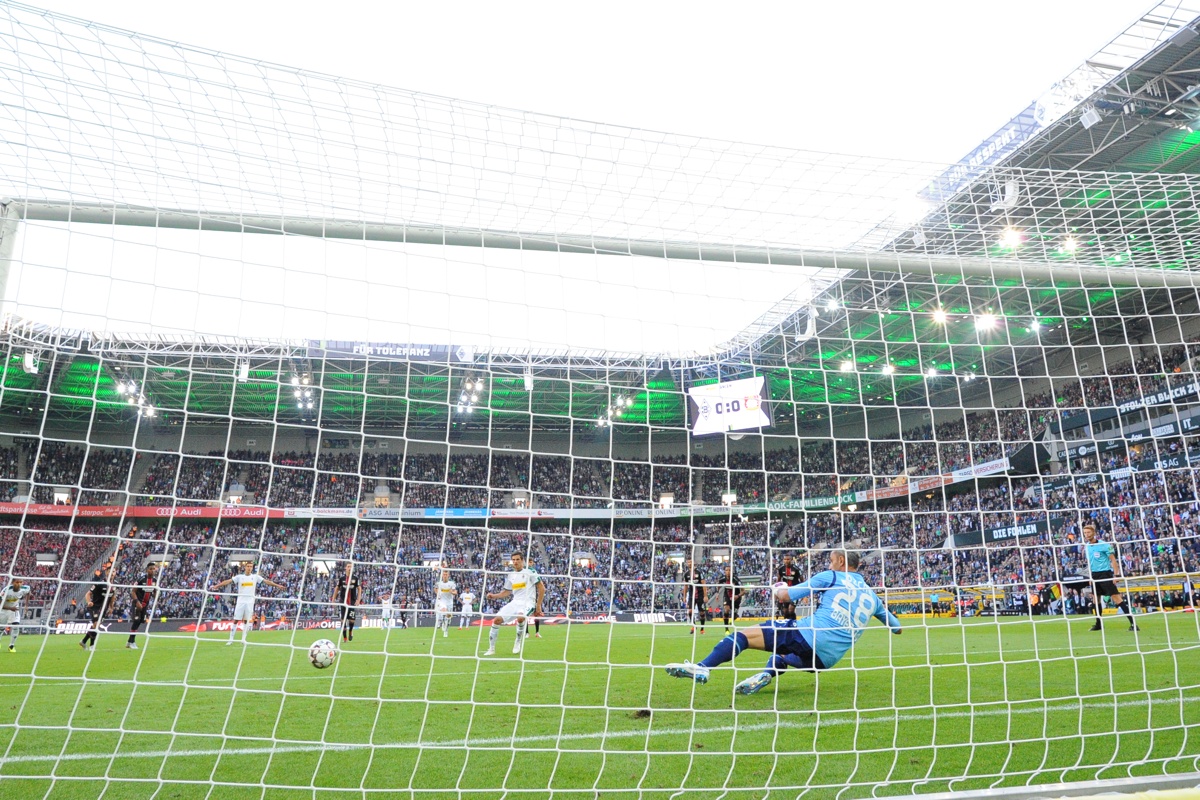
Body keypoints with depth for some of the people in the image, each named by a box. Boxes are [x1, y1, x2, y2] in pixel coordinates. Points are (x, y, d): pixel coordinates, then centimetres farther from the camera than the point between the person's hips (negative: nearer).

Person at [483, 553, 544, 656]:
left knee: (520, 617, -37)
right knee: (497, 619, -12)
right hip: (515, 602, 5)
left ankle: (518, 642, -9)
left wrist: (538, 606, -5)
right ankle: (491, 649, 2)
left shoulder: (530, 572, -3)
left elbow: (542, 588, -2)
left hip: (528, 602, -5)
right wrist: (494, 596, 3)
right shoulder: (510, 576, 12)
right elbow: (507, 592, 21)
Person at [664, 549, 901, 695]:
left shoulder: (831, 577, 5)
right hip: (826, 659, 6)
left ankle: (702, 668, -21)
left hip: (808, 635, -6)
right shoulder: (871, 595, 20)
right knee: (783, 656, 35)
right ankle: (766, 676, 5)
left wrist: (778, 590, 22)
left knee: (744, 634, -5)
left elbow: (784, 596, 0)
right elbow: (896, 627, 37)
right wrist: (895, 625, 60)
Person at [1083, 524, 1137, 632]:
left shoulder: (1103, 545, -11)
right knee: (1096, 598, 10)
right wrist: (1090, 575, 17)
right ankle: (1098, 624, 20)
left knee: (1116, 597, -11)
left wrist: (1115, 575, -15)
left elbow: (1113, 560, -10)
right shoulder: (1086, 546, 8)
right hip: (1094, 575, 7)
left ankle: (1132, 622, -8)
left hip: (1105, 573, -7)